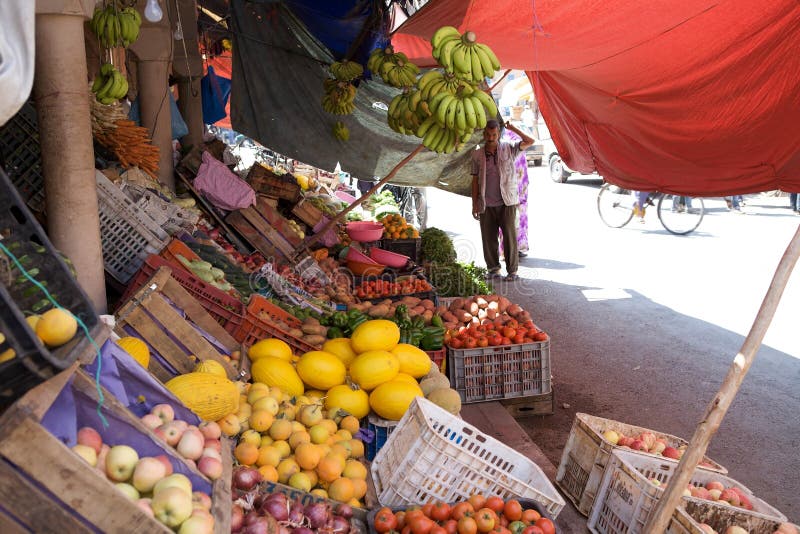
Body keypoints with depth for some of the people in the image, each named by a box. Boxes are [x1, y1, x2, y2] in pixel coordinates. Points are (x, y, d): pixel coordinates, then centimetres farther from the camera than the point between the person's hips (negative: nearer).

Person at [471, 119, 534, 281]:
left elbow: (530, 142, -4)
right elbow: (475, 180, 9)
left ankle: (512, 271, 3)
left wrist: (513, 129, -7)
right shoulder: (477, 155, 7)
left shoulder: (509, 149, 4)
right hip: (486, 205, 2)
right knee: (488, 238, 5)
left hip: (507, 203, -2)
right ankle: (493, 269, 17)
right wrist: (475, 205, 5)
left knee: (510, 236, -3)